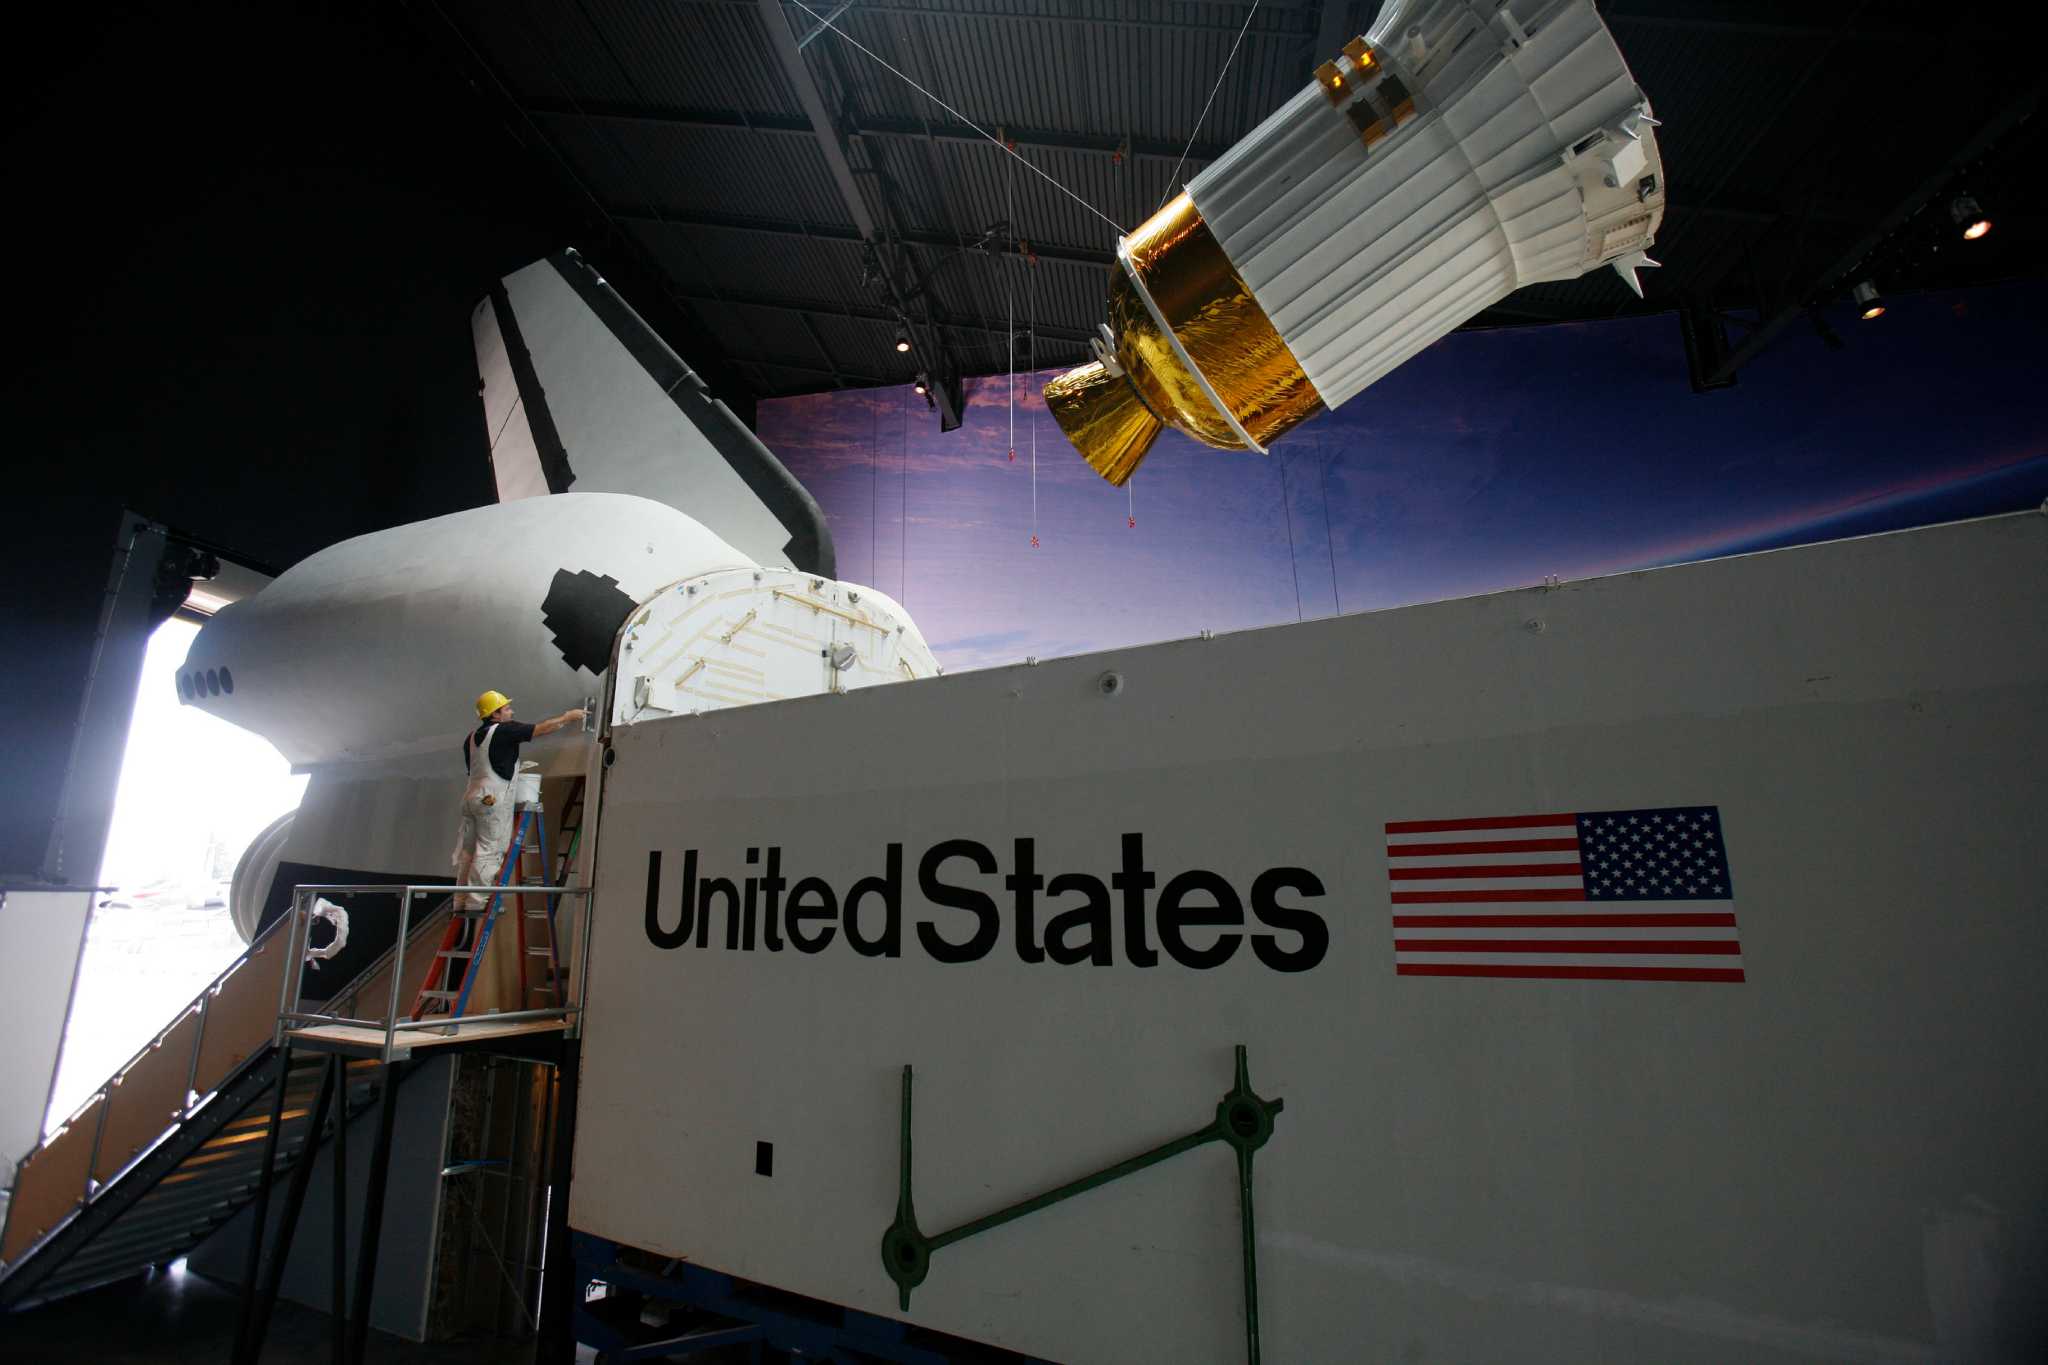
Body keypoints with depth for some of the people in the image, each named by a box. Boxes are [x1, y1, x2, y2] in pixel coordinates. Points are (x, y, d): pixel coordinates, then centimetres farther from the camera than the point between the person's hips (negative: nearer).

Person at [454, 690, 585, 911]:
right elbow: (542, 728, -8)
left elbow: (470, 768, 22)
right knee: (489, 851, -5)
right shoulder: (504, 731, -10)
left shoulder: (472, 737, 15)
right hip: (493, 799, -8)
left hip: (472, 795, 9)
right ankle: (476, 903, -6)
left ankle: (461, 901, 16)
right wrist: (568, 717, 4)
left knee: (467, 851, 11)